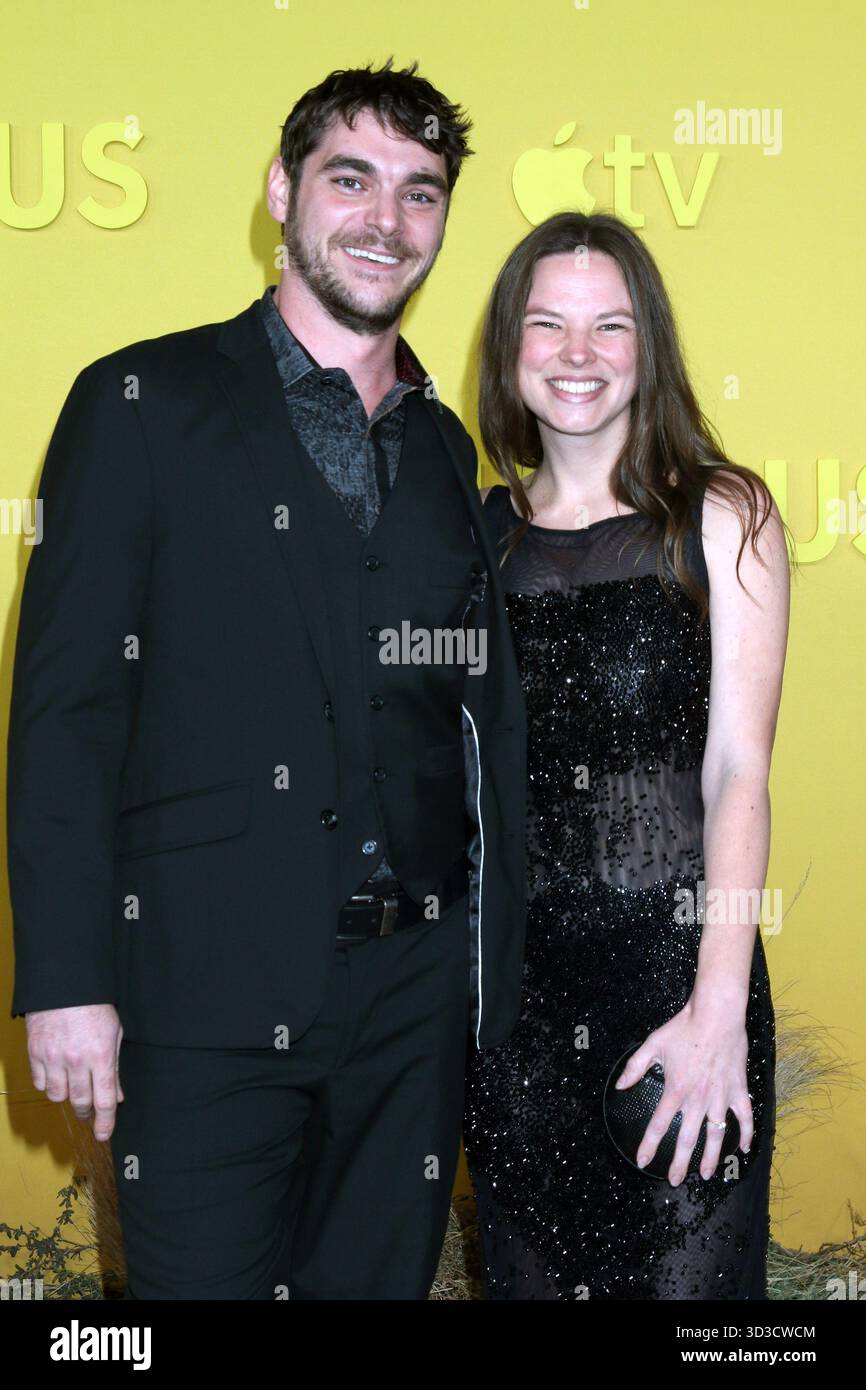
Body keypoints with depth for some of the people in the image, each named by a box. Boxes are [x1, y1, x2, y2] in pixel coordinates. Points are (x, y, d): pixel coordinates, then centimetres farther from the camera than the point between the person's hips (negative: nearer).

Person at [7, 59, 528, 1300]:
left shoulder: (449, 448, 14)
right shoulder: (144, 403, 0)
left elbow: (480, 718, 14)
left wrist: (495, 969, 7)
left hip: (413, 995, 4)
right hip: (206, 988, -4)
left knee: (383, 1278, 13)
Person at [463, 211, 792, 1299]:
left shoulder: (724, 517, -2)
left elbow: (737, 770, -9)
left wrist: (719, 1008, -16)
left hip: (675, 962, -3)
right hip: (510, 977, 3)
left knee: (682, 1270, 4)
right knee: (528, 1268, 14)